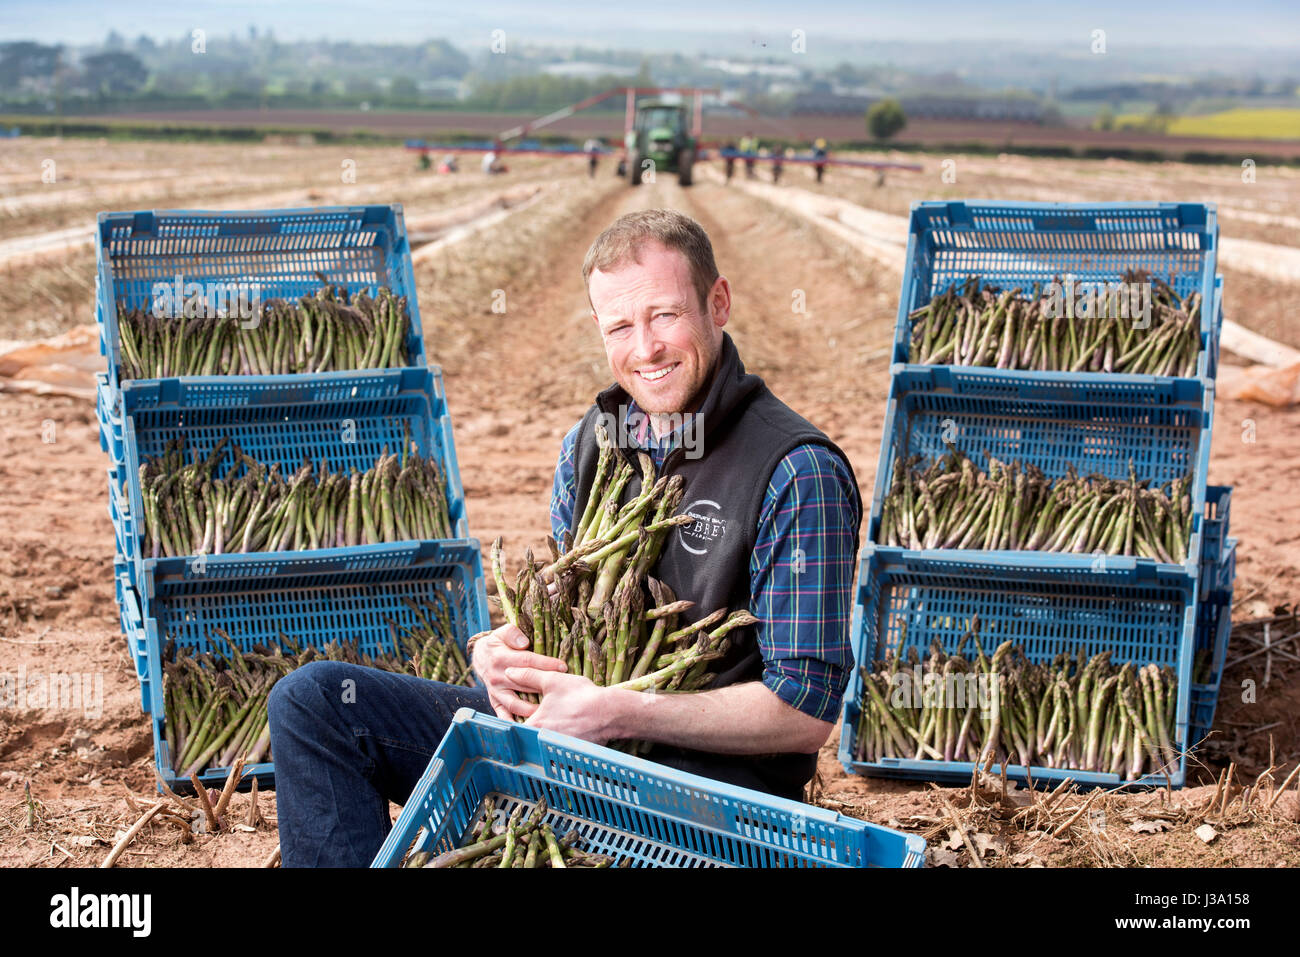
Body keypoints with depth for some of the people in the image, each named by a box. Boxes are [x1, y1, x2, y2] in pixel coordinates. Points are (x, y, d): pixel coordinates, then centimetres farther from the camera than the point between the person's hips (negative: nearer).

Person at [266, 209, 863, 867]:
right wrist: (497, 646, -4)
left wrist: (621, 713, -23)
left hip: (709, 765, -7)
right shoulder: (591, 440, 9)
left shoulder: (797, 473, -14)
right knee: (310, 700, -2)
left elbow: (806, 712, -16)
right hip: (559, 729, 7)